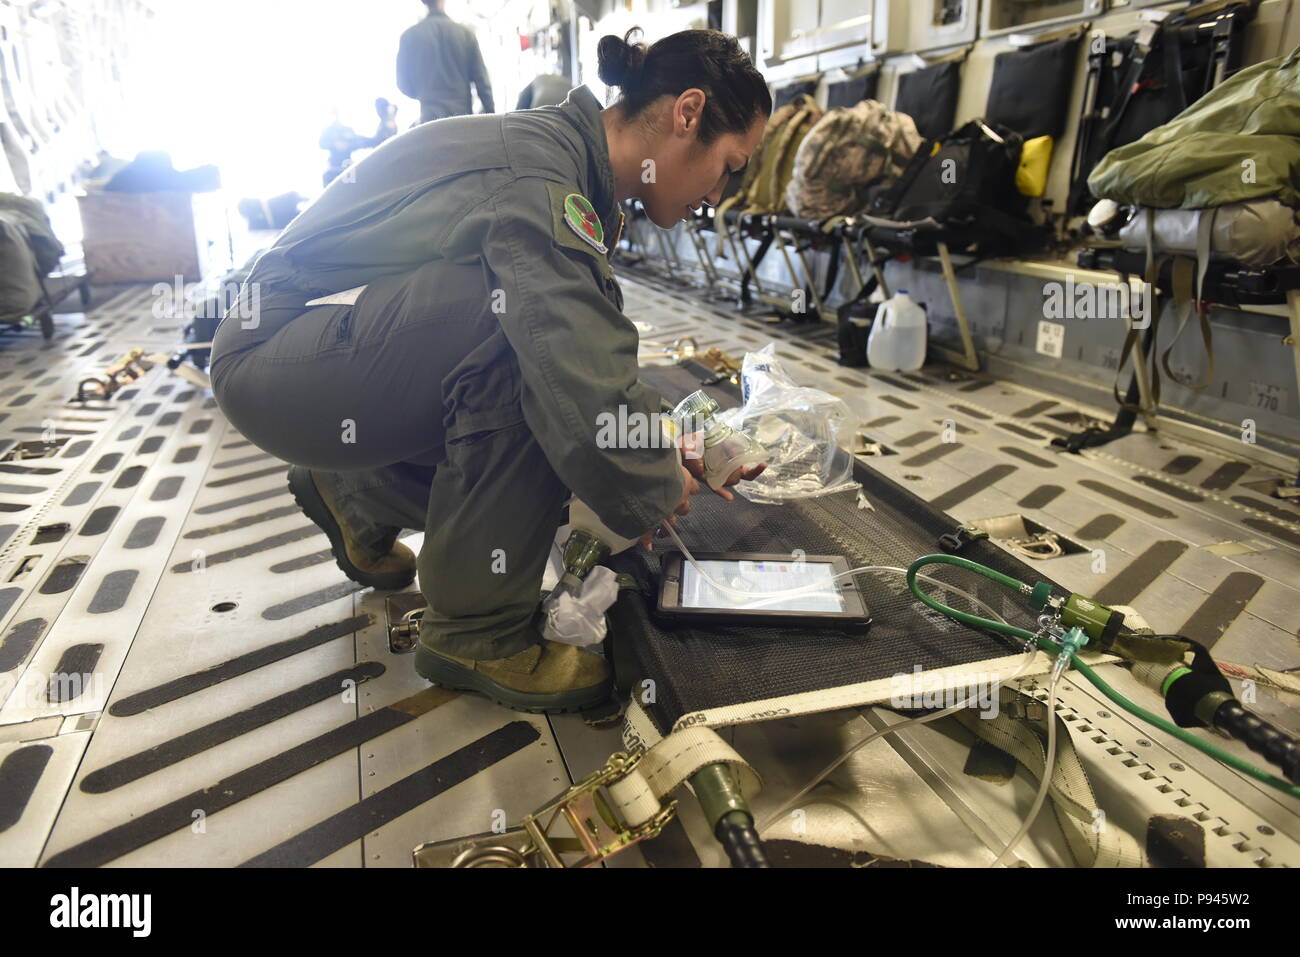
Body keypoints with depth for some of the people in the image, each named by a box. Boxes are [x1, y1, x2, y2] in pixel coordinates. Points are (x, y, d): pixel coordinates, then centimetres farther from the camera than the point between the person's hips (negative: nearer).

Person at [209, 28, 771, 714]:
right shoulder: (538, 175, -26)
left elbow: (589, 353, 12)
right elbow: (588, 399, -36)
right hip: (268, 359, -9)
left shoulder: (559, 152, 6)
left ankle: (358, 492, 22)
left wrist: (668, 452, 4)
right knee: (529, 313, -30)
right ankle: (479, 630, -18)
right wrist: (653, 491, -16)